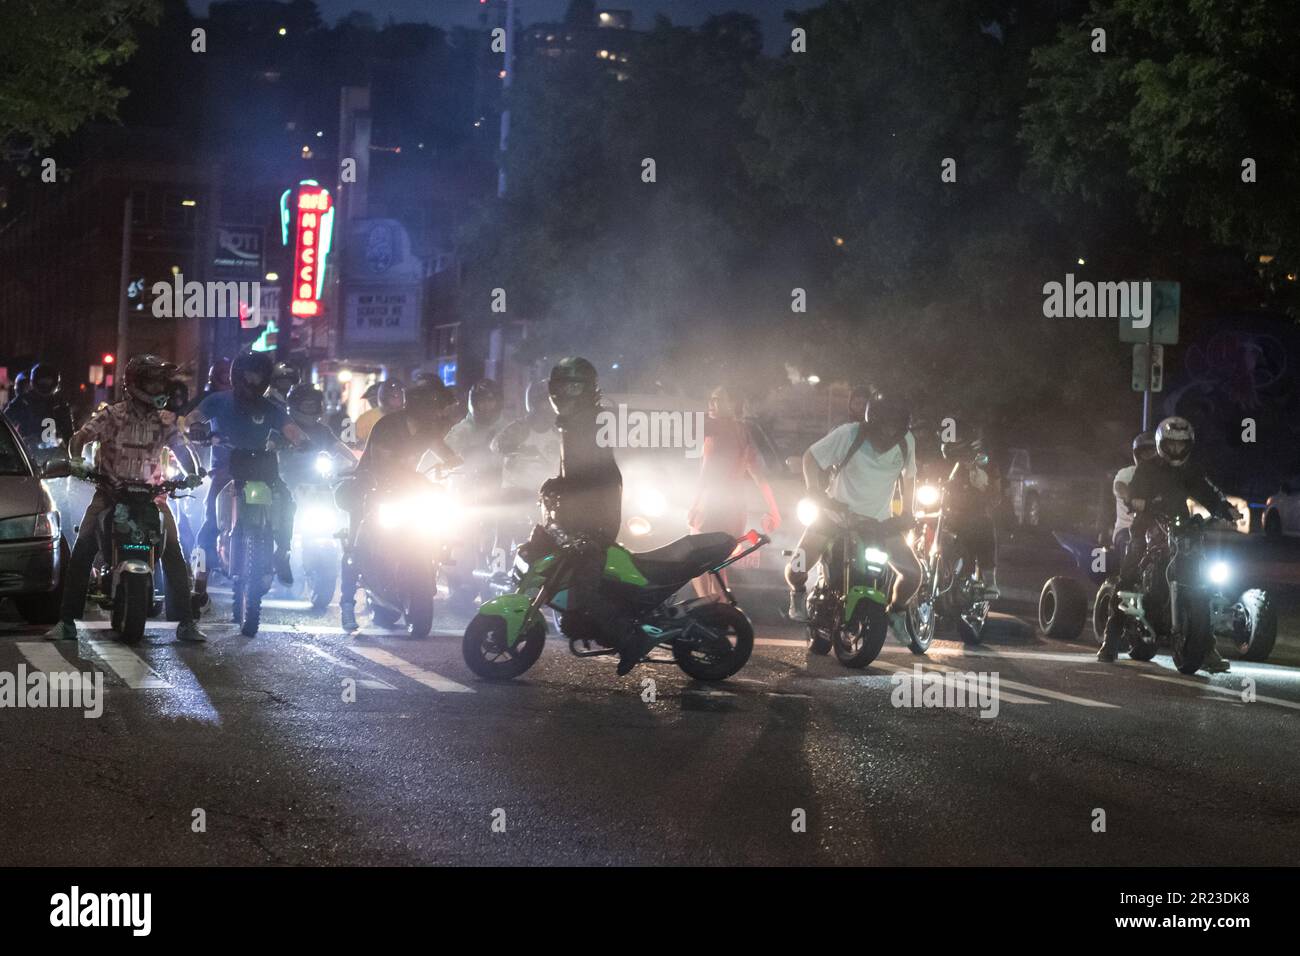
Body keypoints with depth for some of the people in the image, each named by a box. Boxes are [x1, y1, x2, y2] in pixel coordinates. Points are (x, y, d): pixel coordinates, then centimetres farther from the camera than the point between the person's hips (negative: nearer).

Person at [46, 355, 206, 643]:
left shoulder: (165, 420, 4)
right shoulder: (111, 415, -4)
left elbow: (182, 447, 7)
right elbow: (80, 437, -11)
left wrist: (193, 473, -11)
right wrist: (77, 461, -30)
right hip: (110, 490, -2)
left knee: (173, 552, -11)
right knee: (82, 550, -16)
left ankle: (186, 622, -4)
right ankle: (67, 621, -12)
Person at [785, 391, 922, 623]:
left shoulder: (905, 442, -9)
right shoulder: (847, 435, -20)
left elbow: (909, 475, 10)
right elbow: (811, 457, -9)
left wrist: (907, 513, 4)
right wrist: (815, 493, -19)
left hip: (880, 521, 3)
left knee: (913, 573, -11)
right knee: (796, 570, -15)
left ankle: (893, 612, 20)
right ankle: (799, 594, 23)